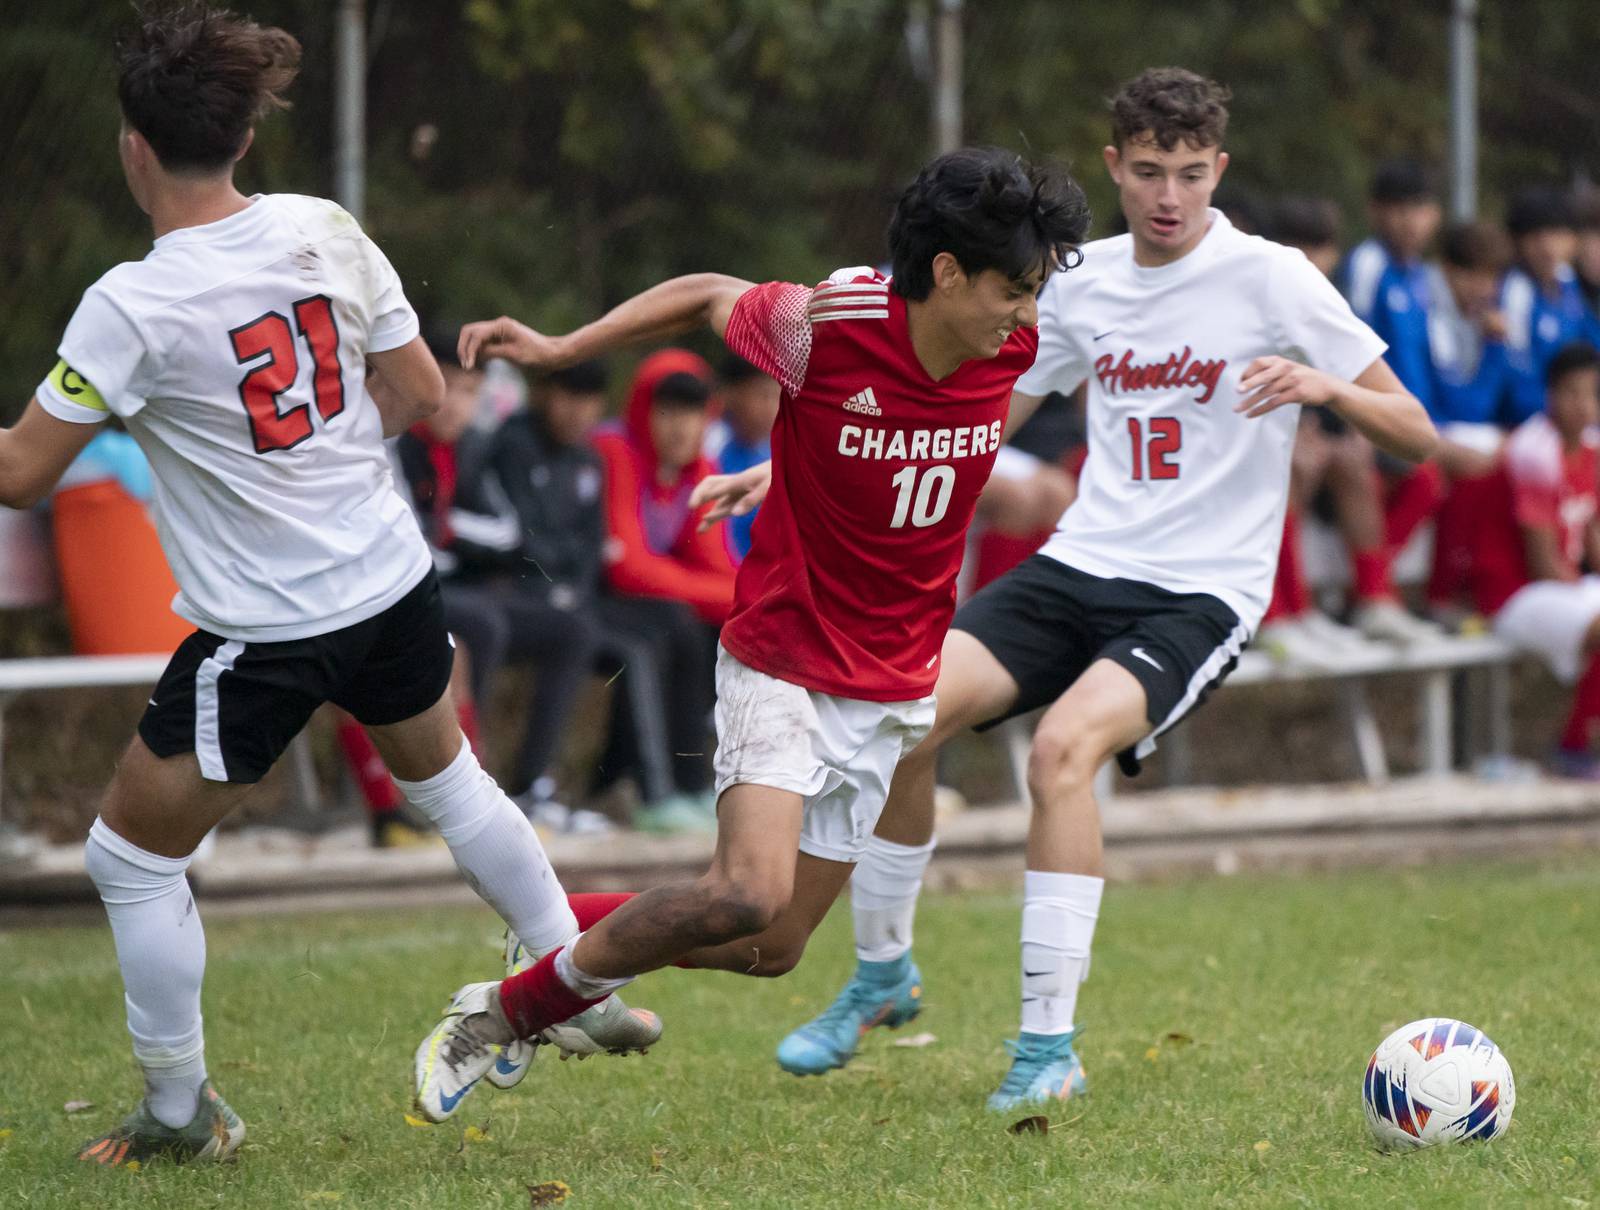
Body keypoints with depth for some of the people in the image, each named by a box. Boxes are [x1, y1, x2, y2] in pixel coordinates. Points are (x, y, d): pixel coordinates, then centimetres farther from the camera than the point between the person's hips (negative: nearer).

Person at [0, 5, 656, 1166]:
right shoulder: (323, 231, -6)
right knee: (448, 776, 32)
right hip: (395, 587, 6)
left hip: (265, 636, -6)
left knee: (131, 854, 13)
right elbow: (420, 395, 4)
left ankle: (181, 1110, 20)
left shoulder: (133, 307, -22)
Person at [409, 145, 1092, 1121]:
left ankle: (563, 937, 30)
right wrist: (560, 348, -5)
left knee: (774, 950, 5)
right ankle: (494, 1018, -8)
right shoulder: (829, 327, -21)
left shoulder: (1013, 343, -8)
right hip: (783, 662, -6)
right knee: (748, 894, -25)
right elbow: (707, 297, -3)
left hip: (892, 687, 6)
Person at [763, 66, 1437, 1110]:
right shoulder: (1084, 282, 9)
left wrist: (1323, 385, -26)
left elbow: (1417, 437, -5)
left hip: (1203, 593, -5)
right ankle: (883, 976, 7)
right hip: (1081, 565, 5)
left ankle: (1049, 1047, -23)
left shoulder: (1272, 280, -6)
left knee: (1064, 743, -31)